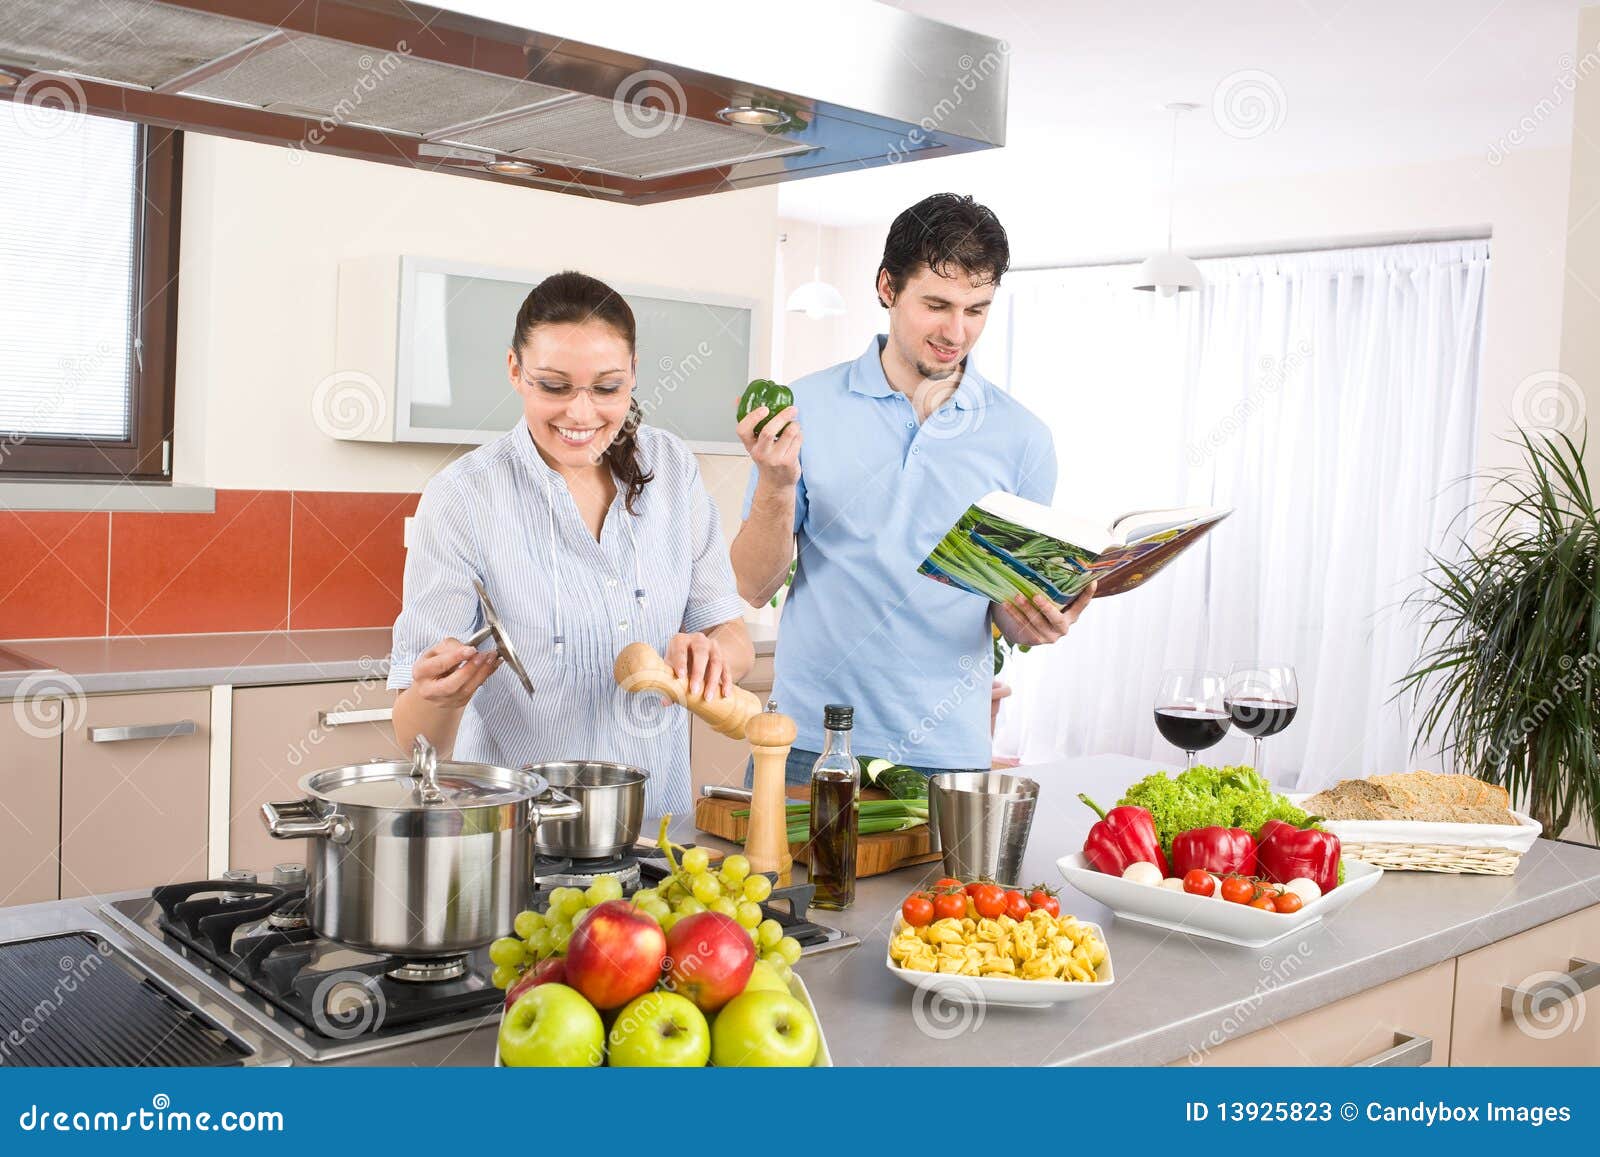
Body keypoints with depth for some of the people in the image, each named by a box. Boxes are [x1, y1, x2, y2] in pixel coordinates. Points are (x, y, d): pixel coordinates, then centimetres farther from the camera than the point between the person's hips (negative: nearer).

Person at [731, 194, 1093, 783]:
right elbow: (753, 586, -2)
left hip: (946, 752, 1)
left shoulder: (1020, 436, 1)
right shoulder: (806, 408, -2)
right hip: (809, 743, -1)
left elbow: (1013, 614, 8)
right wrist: (777, 486, -19)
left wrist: (1035, 621, -15)